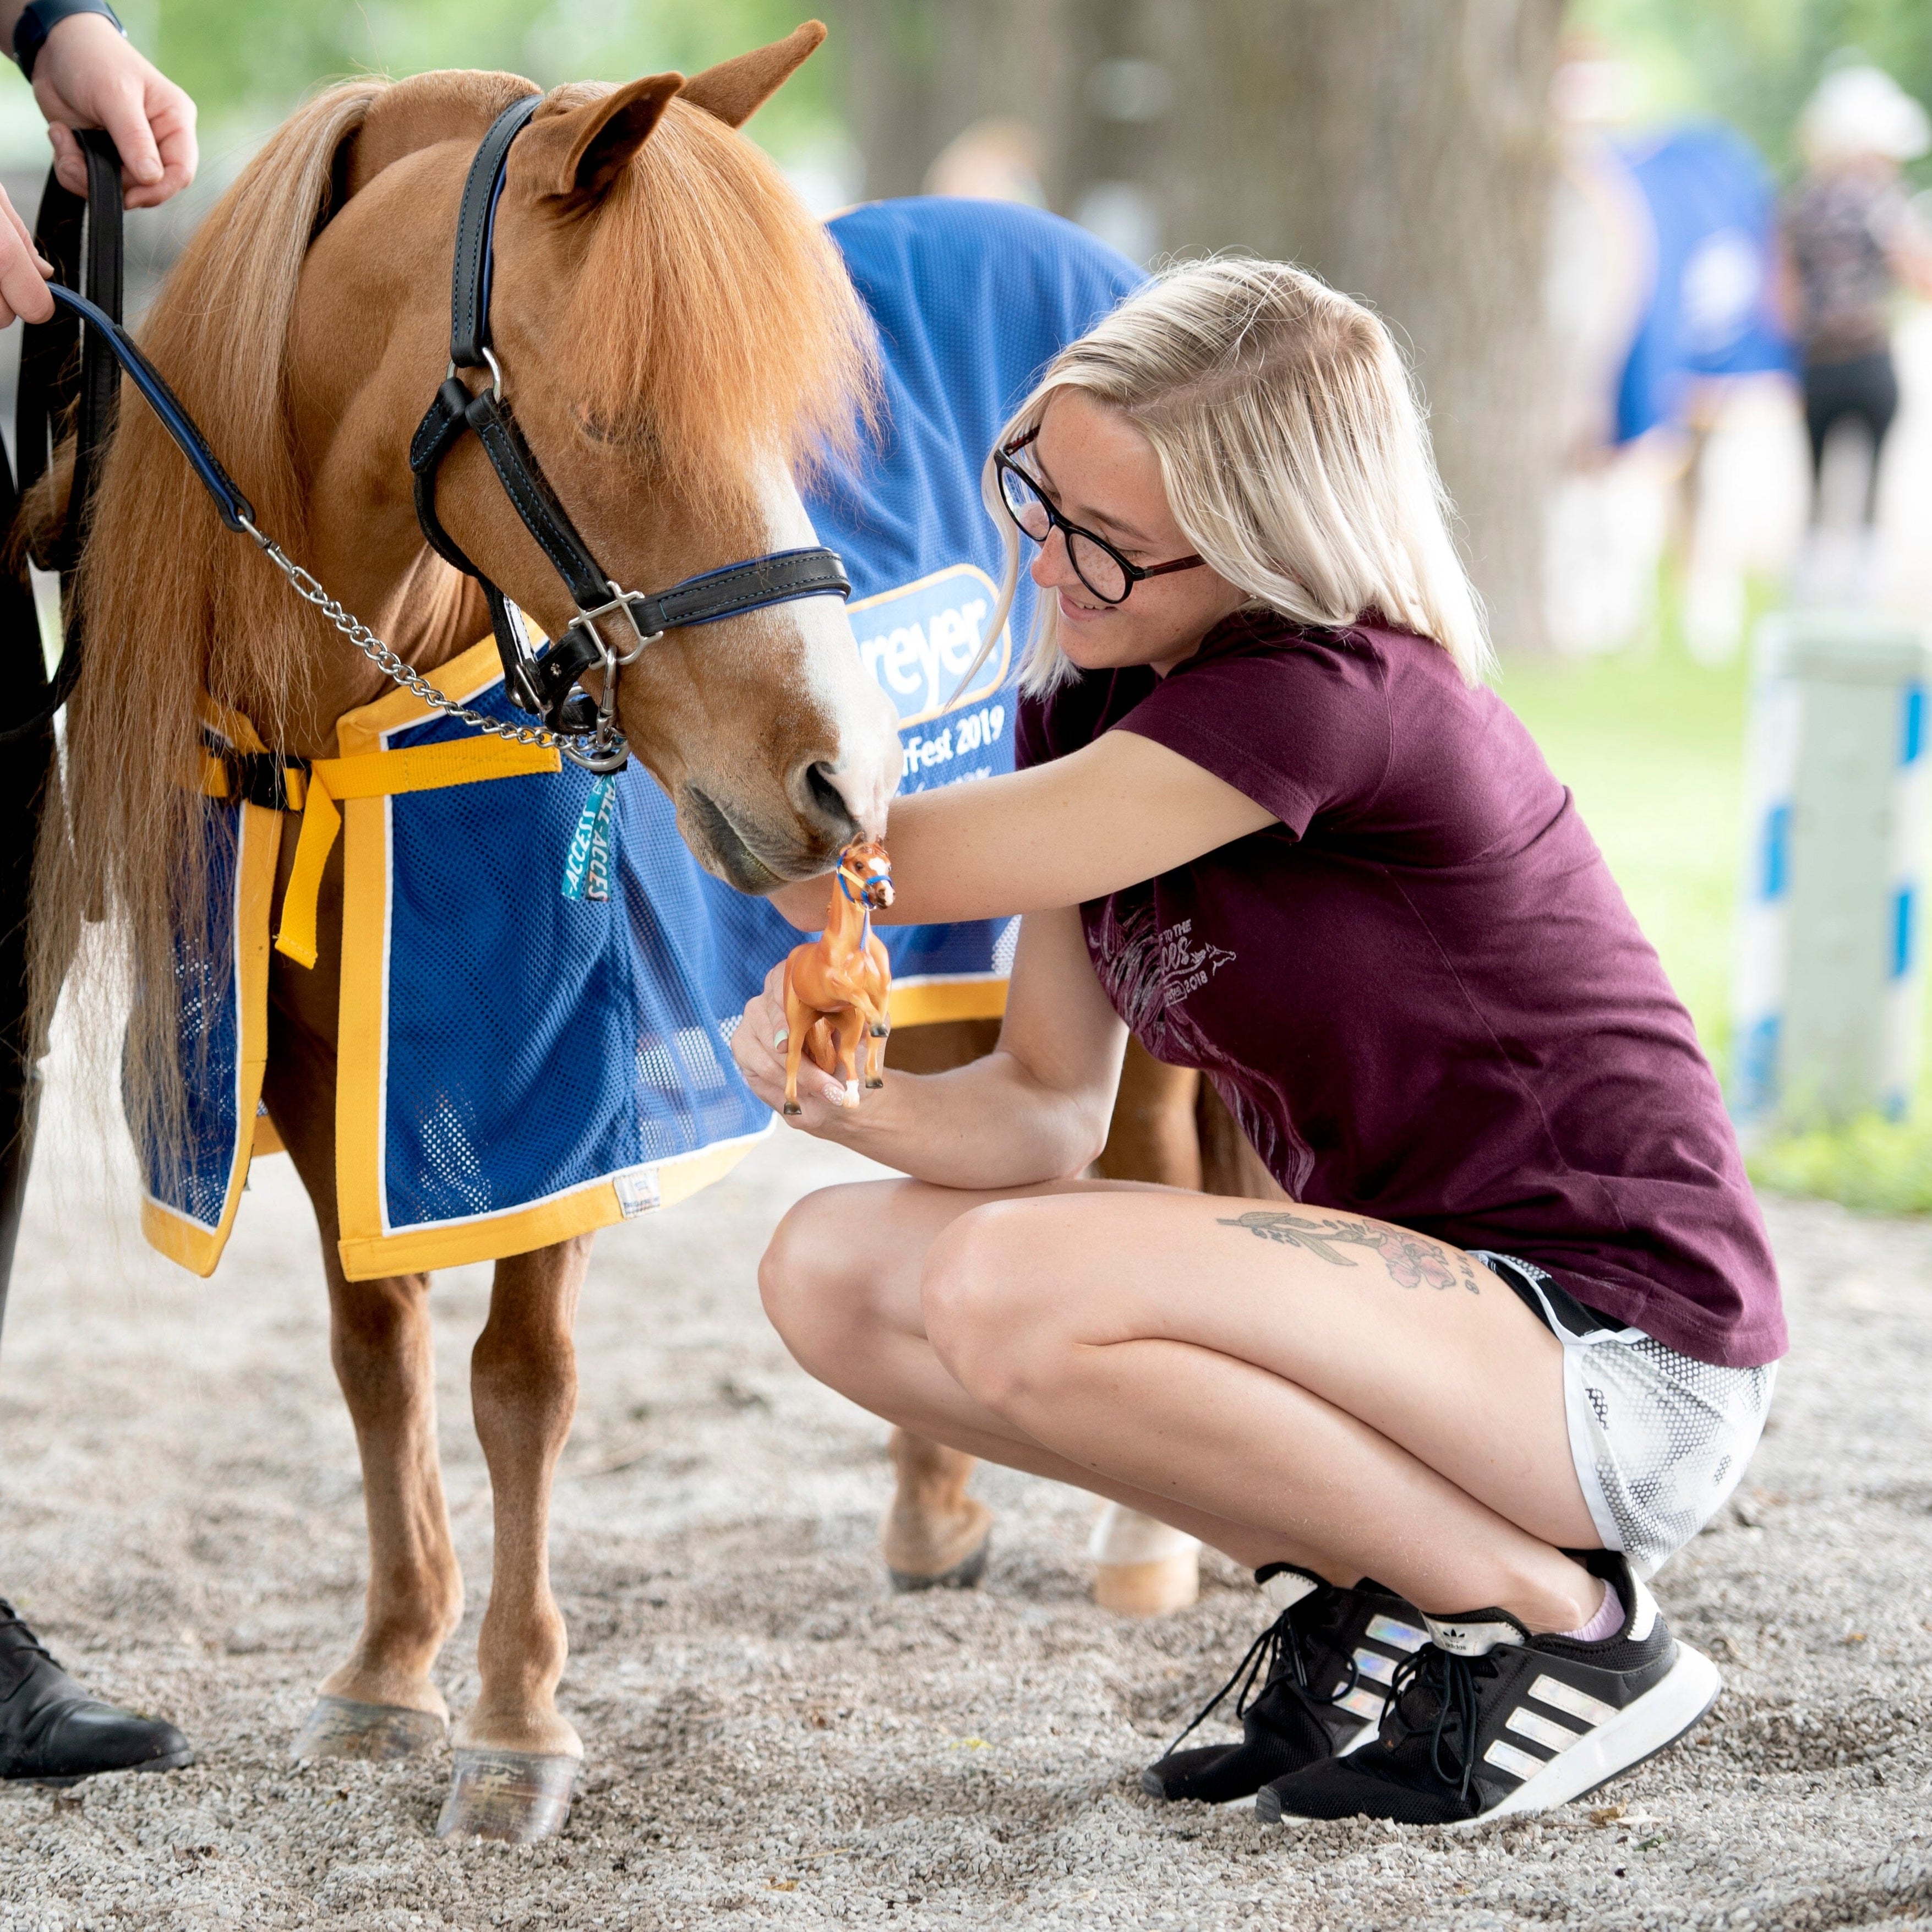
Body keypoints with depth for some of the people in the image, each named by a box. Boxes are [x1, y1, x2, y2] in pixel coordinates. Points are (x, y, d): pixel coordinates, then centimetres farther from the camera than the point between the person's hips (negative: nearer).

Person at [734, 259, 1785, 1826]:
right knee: (838, 1270, -2)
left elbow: (863, 875, -19)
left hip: (1622, 1363, -9)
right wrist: (858, 1102, -15)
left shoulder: (1329, 698, -23)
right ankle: (1350, 1587, 6)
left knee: (1010, 1289, -29)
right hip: (1417, 1307, 9)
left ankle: (1561, 1622, -11)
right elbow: (1049, 1109, 6)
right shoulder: (1088, 706, 5)